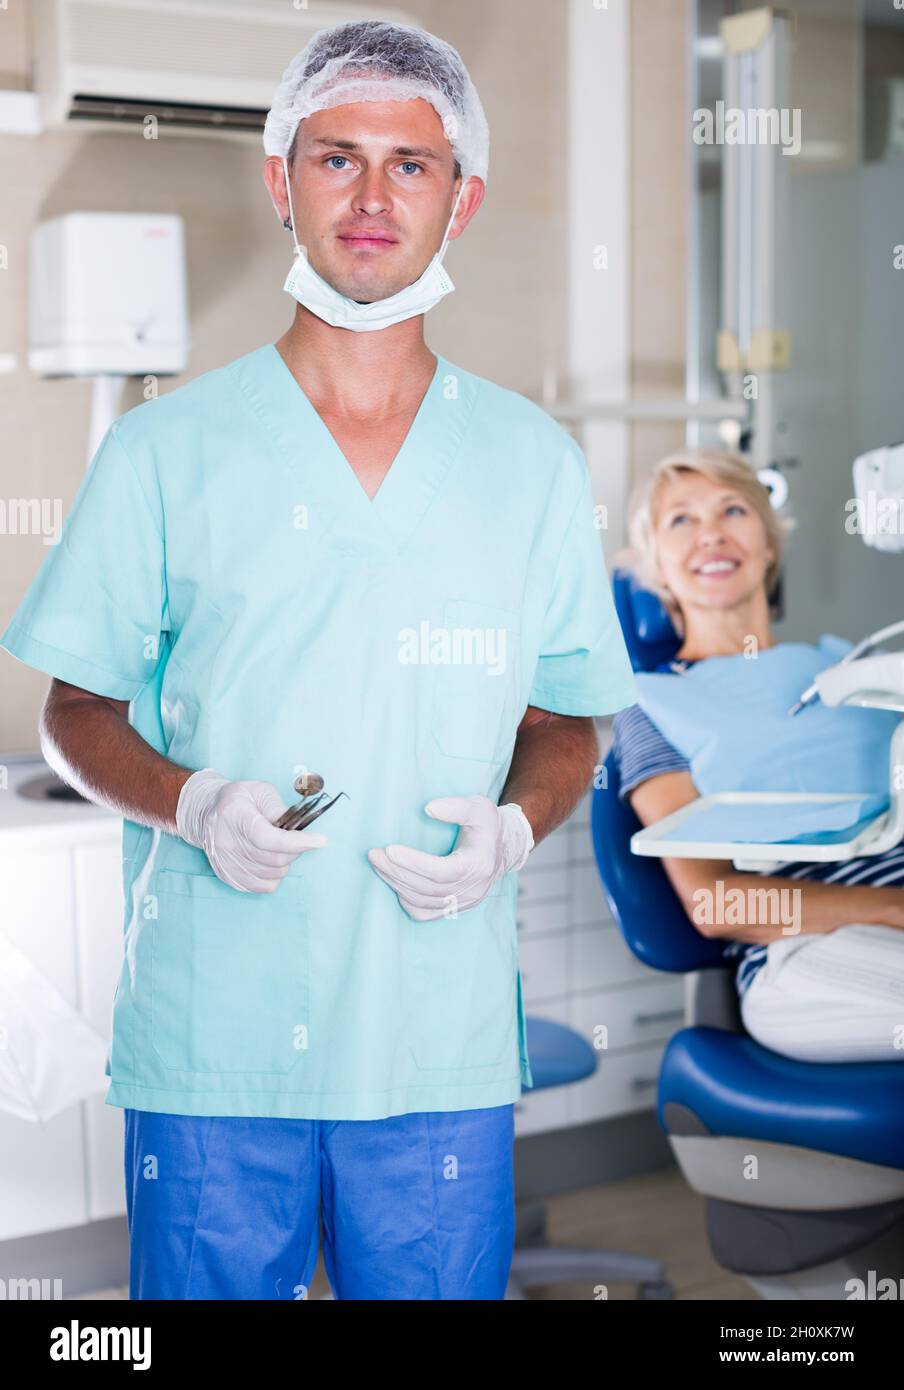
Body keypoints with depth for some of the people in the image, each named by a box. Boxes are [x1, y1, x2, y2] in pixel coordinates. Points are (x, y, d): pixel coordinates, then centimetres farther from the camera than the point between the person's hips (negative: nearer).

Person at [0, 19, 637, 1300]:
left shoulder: (534, 461, 6)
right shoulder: (167, 451, 1)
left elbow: (565, 723, 12)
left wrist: (510, 829, -9)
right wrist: (194, 805, -13)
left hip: (446, 1049, 2)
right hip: (209, 1041, -1)